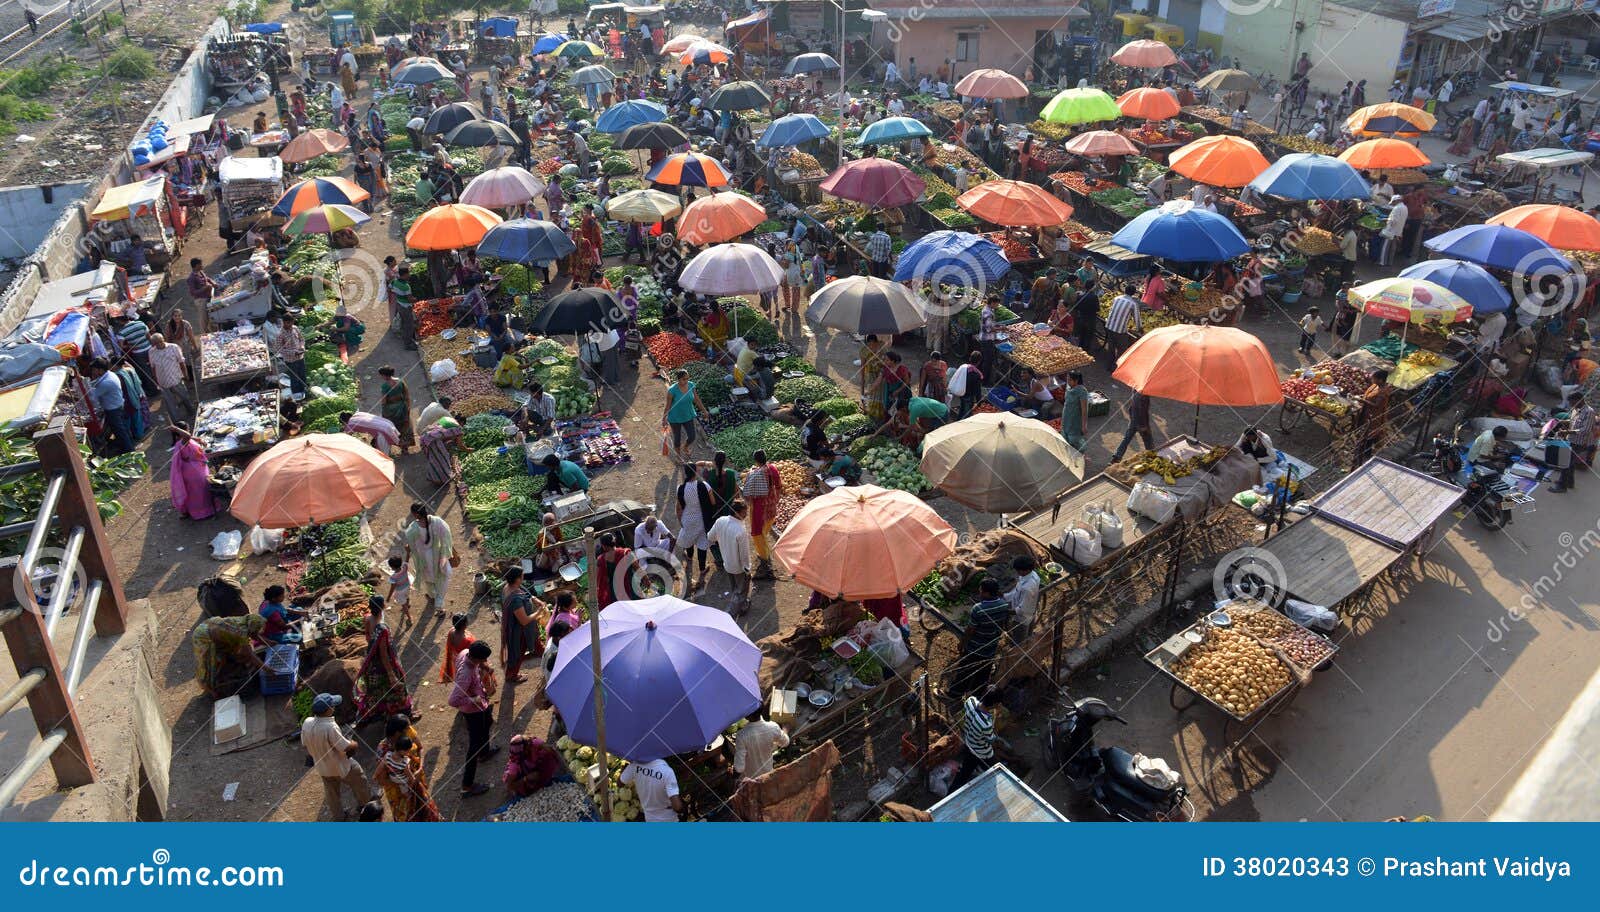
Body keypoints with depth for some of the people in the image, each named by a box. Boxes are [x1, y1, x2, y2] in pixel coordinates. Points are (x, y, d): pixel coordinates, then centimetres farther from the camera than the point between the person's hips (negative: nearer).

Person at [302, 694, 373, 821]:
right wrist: (353, 744, -9)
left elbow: (305, 744, 0)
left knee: (332, 792, 26)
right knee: (359, 781, 23)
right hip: (340, 766, -6)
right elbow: (347, 747, -31)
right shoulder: (330, 727, -39)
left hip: (322, 766, 6)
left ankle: (338, 816, 44)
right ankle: (365, 802, 46)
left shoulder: (307, 723, -17)